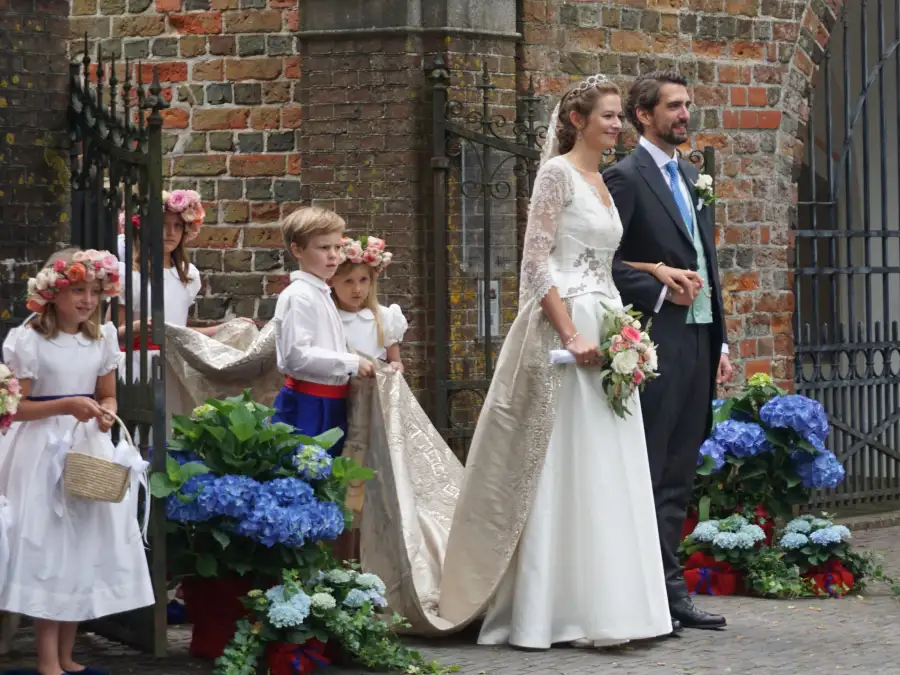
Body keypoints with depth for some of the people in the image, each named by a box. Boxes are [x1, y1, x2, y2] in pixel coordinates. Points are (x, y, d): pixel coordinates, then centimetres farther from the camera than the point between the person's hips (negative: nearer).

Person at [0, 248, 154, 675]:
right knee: (46, 548, -5)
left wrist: (107, 414, -8)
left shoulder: (102, 338, 5)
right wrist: (66, 406, -22)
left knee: (86, 547, 8)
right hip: (42, 452, -6)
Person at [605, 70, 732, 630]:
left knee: (679, 476, 10)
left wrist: (720, 341, 17)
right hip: (655, 342, -8)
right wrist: (661, 288, -17)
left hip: (697, 341, 8)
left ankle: (671, 590, 13)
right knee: (649, 475, -6)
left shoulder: (691, 177, 19)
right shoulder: (626, 177, -7)